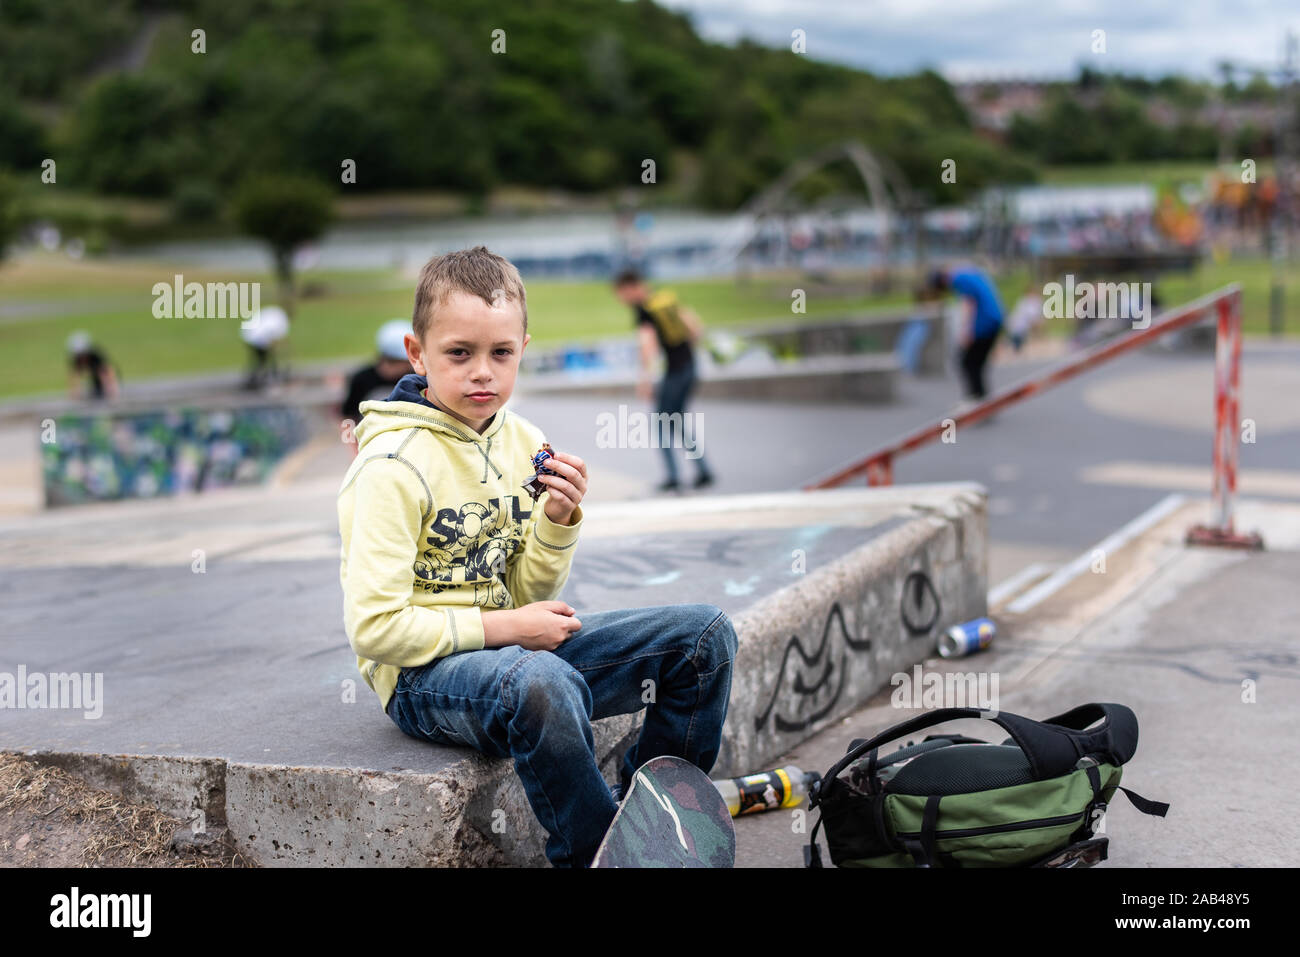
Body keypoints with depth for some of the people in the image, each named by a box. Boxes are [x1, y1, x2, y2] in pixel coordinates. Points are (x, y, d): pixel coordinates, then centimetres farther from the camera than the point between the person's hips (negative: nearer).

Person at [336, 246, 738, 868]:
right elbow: (374, 627, -20)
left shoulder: (523, 442, 5)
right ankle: (595, 851, -17)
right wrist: (504, 627, -18)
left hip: (512, 650, 7)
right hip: (422, 676, -7)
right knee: (540, 682, -41)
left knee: (705, 635, -1)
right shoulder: (394, 466, -17)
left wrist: (558, 520, -8)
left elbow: (528, 596, 11)